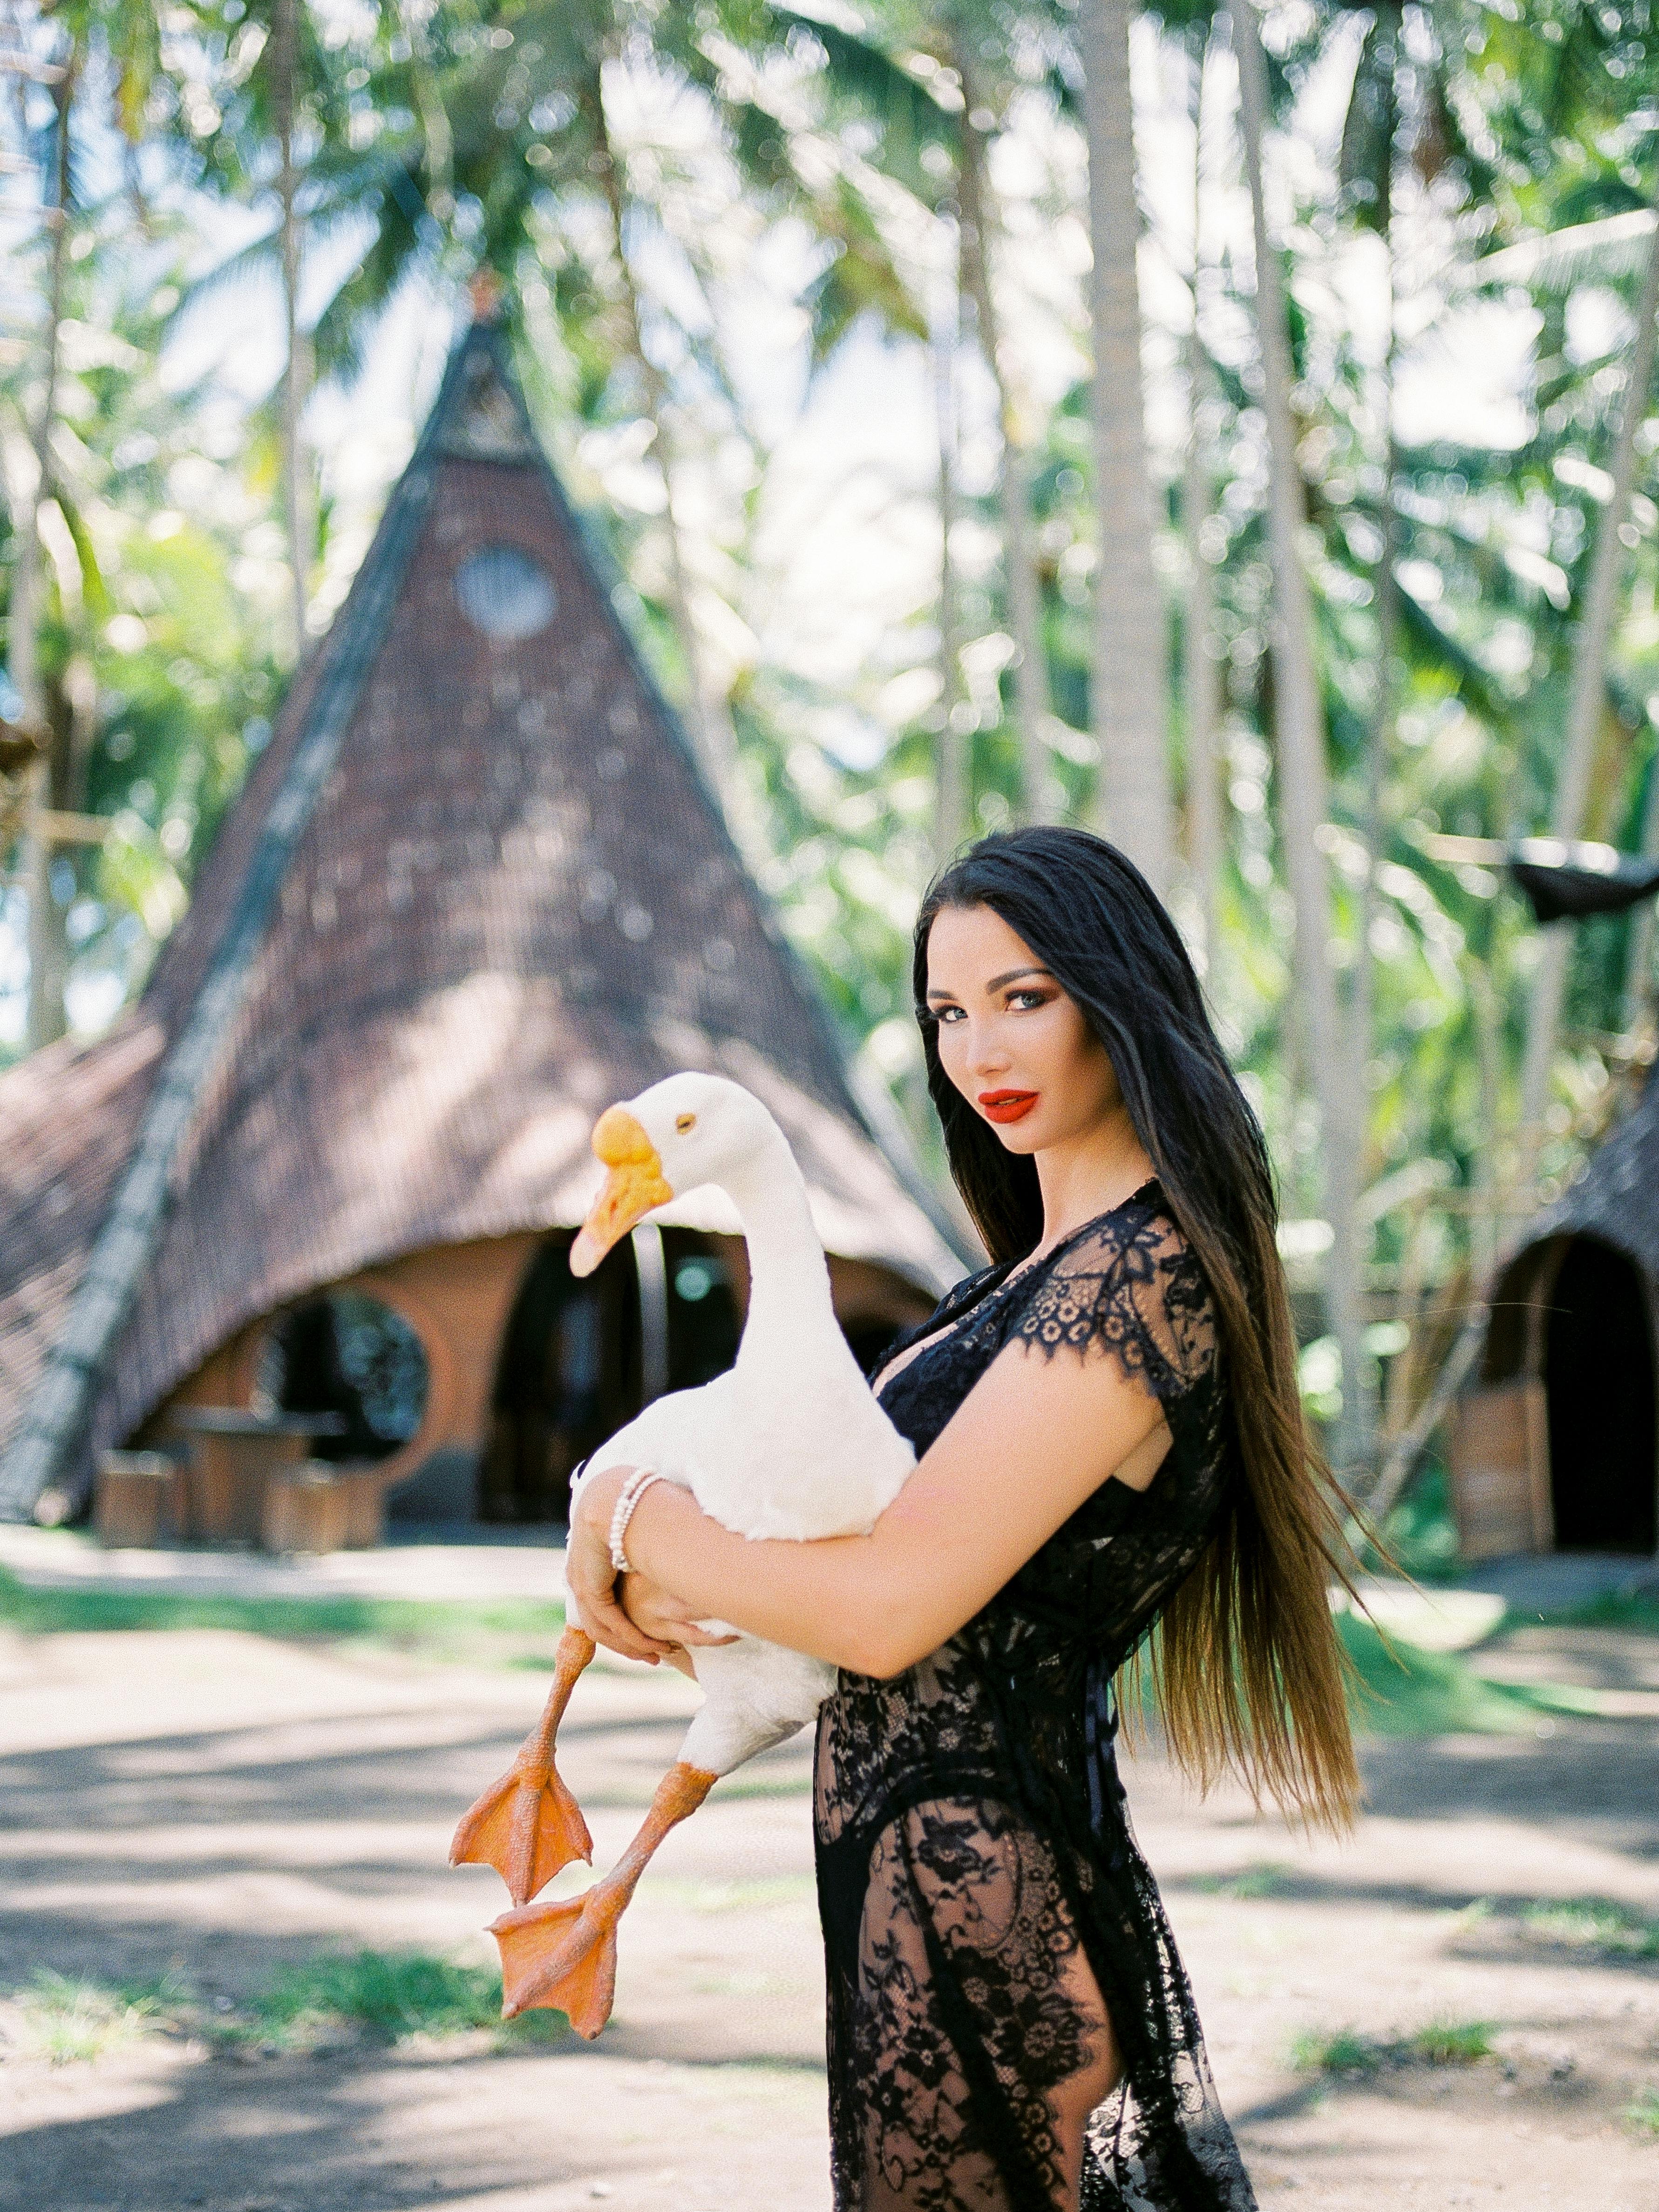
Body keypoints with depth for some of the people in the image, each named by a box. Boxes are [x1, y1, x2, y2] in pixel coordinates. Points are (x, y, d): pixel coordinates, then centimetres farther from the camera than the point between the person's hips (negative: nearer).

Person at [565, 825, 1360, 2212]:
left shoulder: (1133, 1275, -20)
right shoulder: (1058, 1262, 11)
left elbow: (890, 1604, -23)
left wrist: (631, 1521, -8)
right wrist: (658, 1555, -5)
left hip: (974, 1876, -9)